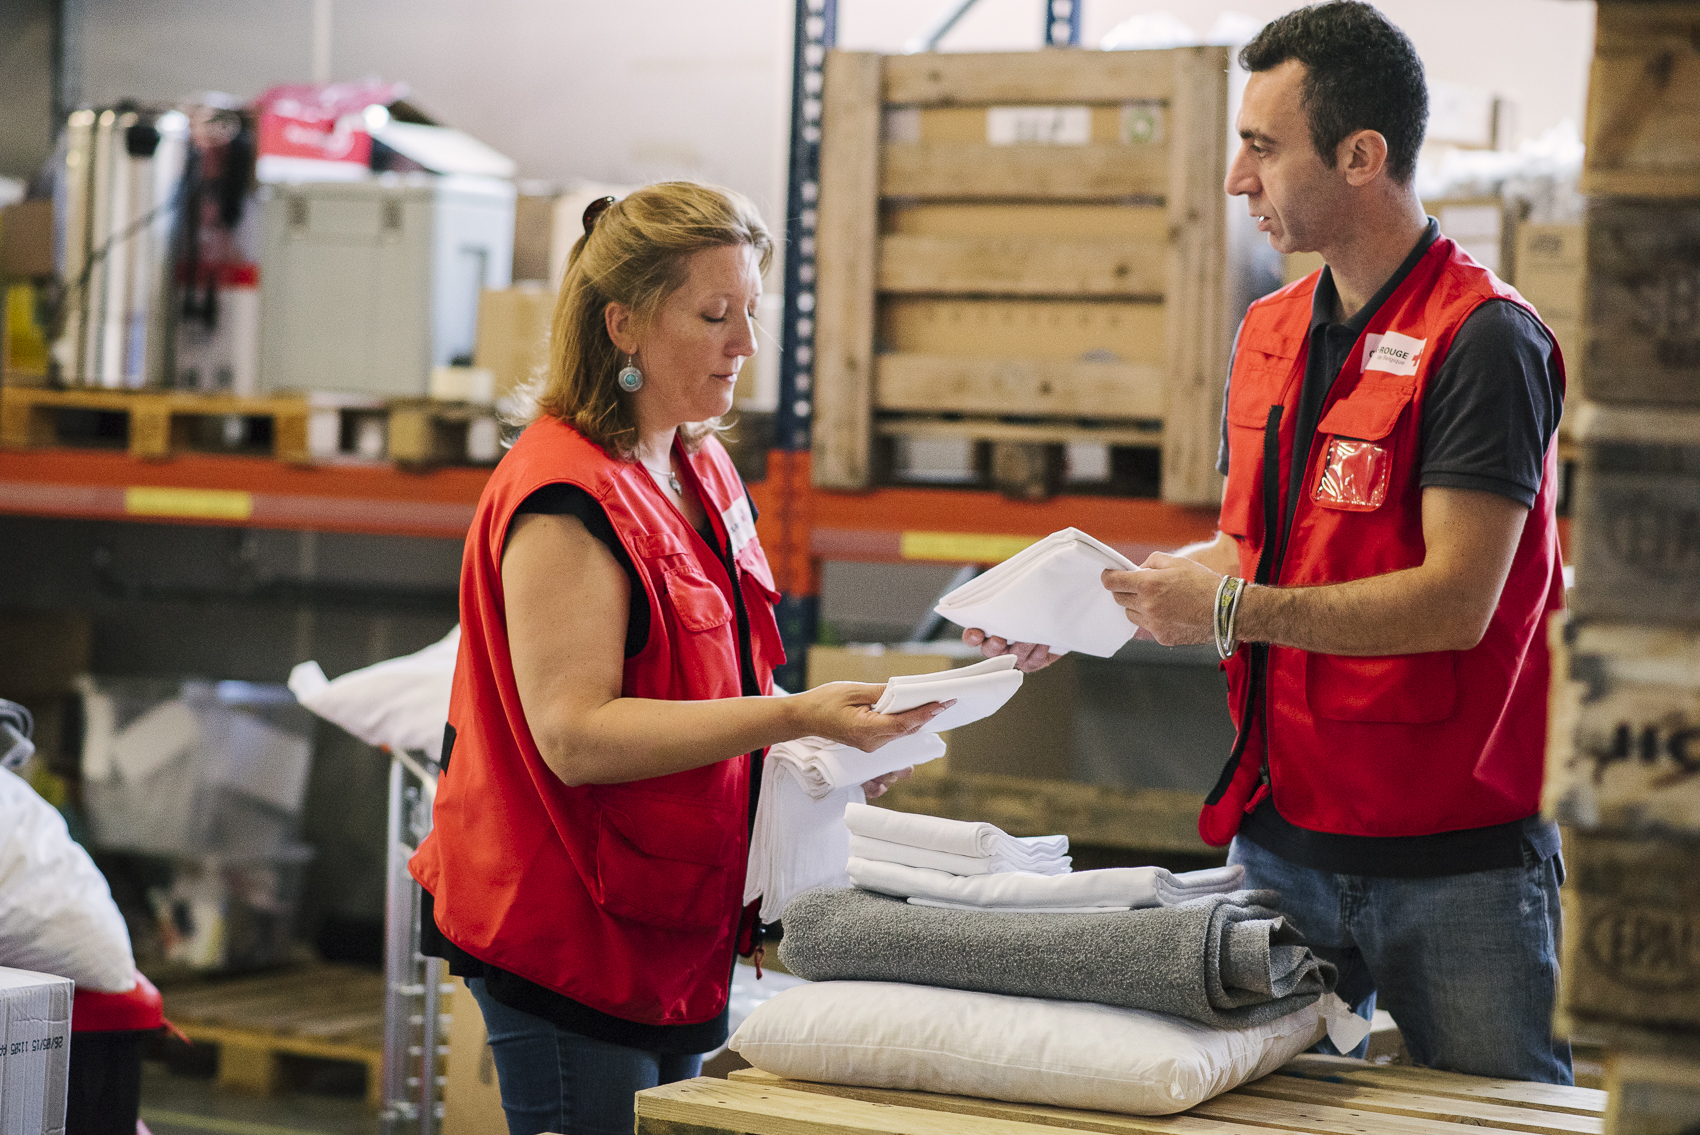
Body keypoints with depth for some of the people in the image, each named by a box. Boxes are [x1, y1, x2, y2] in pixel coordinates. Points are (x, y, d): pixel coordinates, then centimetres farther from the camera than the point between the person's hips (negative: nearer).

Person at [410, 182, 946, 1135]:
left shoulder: (703, 470, 12)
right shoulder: (564, 495, -17)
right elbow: (576, 733, -24)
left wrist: (829, 742, 4)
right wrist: (795, 717, -29)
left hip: (679, 930, 9)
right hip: (567, 939, -9)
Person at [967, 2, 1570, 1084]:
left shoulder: (1485, 339, -14)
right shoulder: (1270, 332, 11)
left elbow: (1456, 601, -20)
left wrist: (1233, 611, -18)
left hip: (1455, 861, -7)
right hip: (1281, 838, 7)